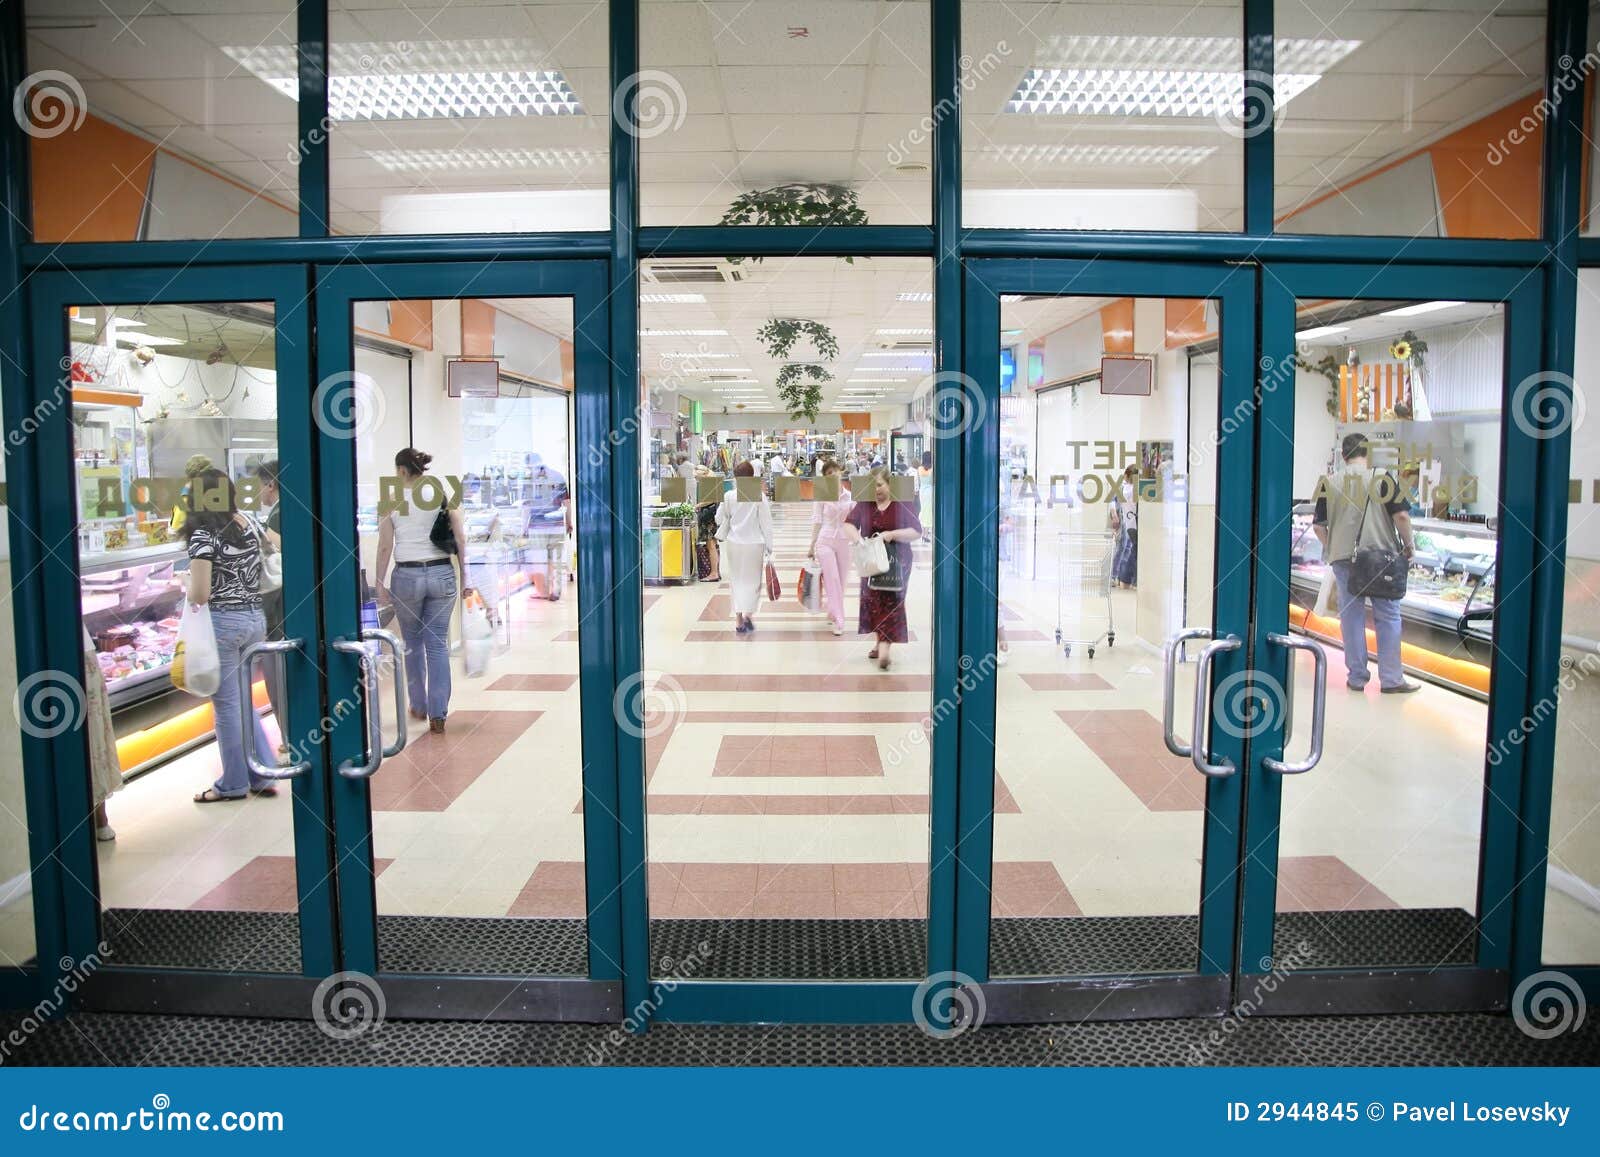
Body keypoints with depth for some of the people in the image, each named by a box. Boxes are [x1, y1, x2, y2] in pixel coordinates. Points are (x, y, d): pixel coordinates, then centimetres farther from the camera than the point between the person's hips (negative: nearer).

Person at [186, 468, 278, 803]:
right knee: (244, 701, 17)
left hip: (222, 622, -6)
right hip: (256, 618, 6)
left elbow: (199, 593, -16)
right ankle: (262, 776, 18)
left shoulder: (203, 534, -13)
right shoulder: (249, 524, 5)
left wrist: (188, 593, 4)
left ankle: (234, 784, 16)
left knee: (227, 706, 5)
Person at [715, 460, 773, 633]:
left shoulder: (729, 496, -4)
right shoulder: (760, 497, -10)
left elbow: (720, 518, 8)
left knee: (736, 579, 12)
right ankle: (749, 614, -4)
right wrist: (769, 547, 0)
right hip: (754, 543, -2)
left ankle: (739, 618, 11)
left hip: (734, 543, 2)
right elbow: (766, 523, -7)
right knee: (752, 580, 11)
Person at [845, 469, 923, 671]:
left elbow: (917, 532, -8)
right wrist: (856, 536, -20)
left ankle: (884, 649, -11)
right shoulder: (864, 504, 3)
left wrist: (892, 534, -21)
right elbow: (849, 523, 2)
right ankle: (878, 642, 20)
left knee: (890, 603, -7)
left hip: (896, 563, -4)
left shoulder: (902, 505, -6)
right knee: (871, 601, 8)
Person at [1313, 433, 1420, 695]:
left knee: (1351, 616, 8)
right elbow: (1401, 515, -10)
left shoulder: (1330, 483, 3)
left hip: (1343, 557, 2)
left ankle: (1356, 677, 12)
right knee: (1387, 616, 6)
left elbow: (1318, 526, 4)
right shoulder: (1382, 478, -4)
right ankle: (1391, 678, 8)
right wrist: (1408, 543, 5)